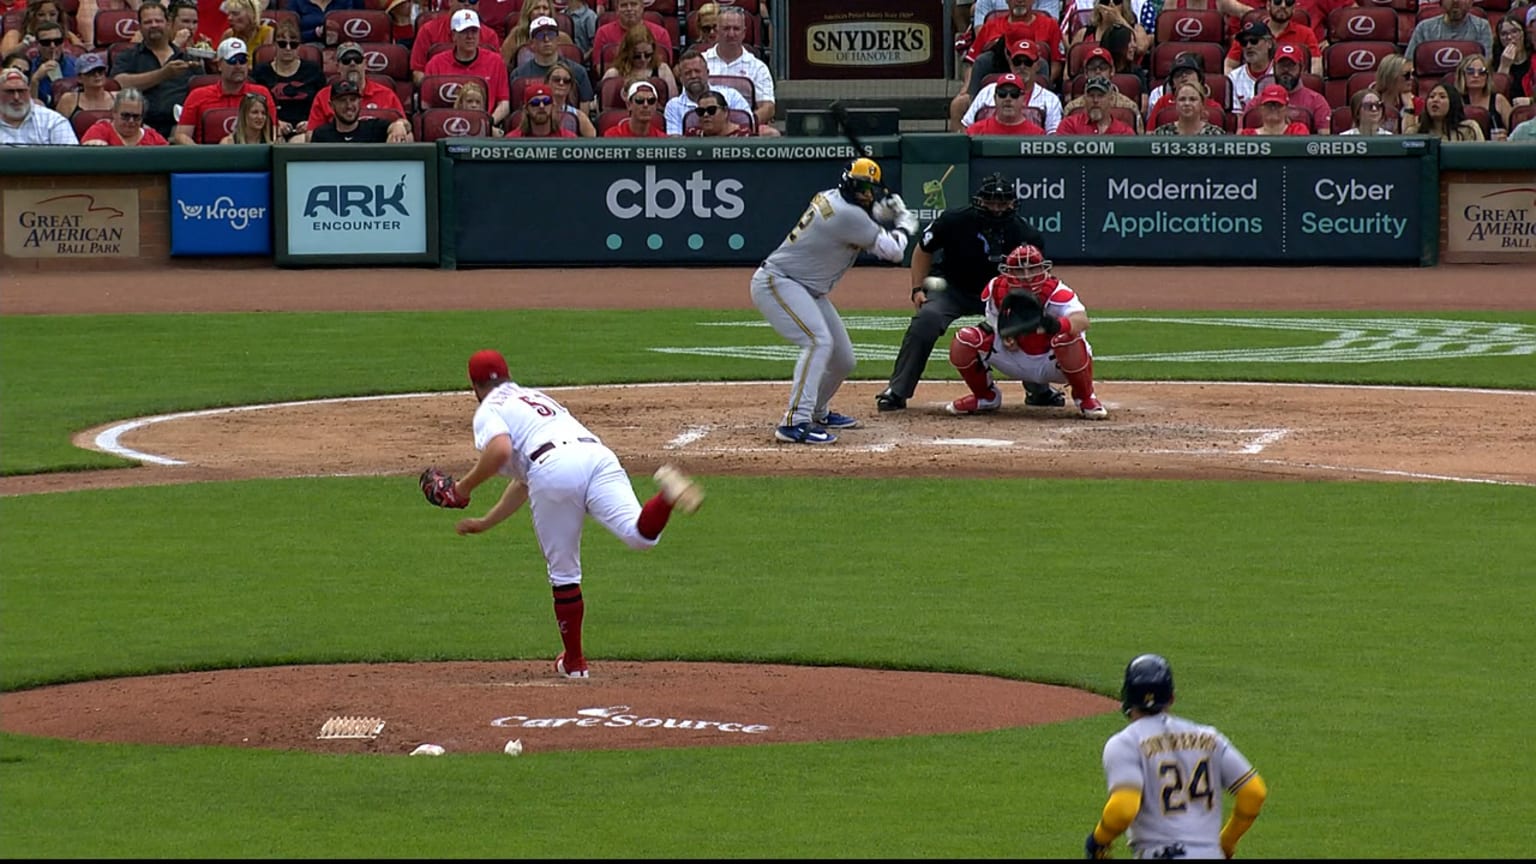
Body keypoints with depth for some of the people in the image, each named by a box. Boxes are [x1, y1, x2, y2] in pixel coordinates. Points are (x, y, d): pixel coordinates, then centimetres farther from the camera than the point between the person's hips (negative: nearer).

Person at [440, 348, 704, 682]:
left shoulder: (489, 410, 19)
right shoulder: (538, 398, 42)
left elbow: (500, 450, -7)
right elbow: (523, 483, 46)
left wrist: (466, 486, 9)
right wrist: (485, 523, 51)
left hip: (554, 468, -5)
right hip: (597, 454, 5)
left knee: (563, 573, 10)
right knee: (639, 535, -16)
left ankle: (574, 661, 19)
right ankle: (666, 493, -46)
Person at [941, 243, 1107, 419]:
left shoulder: (1055, 291, -27)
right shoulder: (996, 289, -12)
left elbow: (1082, 320, -45)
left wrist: (1058, 325, -69)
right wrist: (1004, 335, -20)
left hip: (1050, 363, -4)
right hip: (1016, 359, 4)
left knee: (1067, 339, -39)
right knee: (963, 340, -15)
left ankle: (1085, 399, -10)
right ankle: (985, 397, 13)